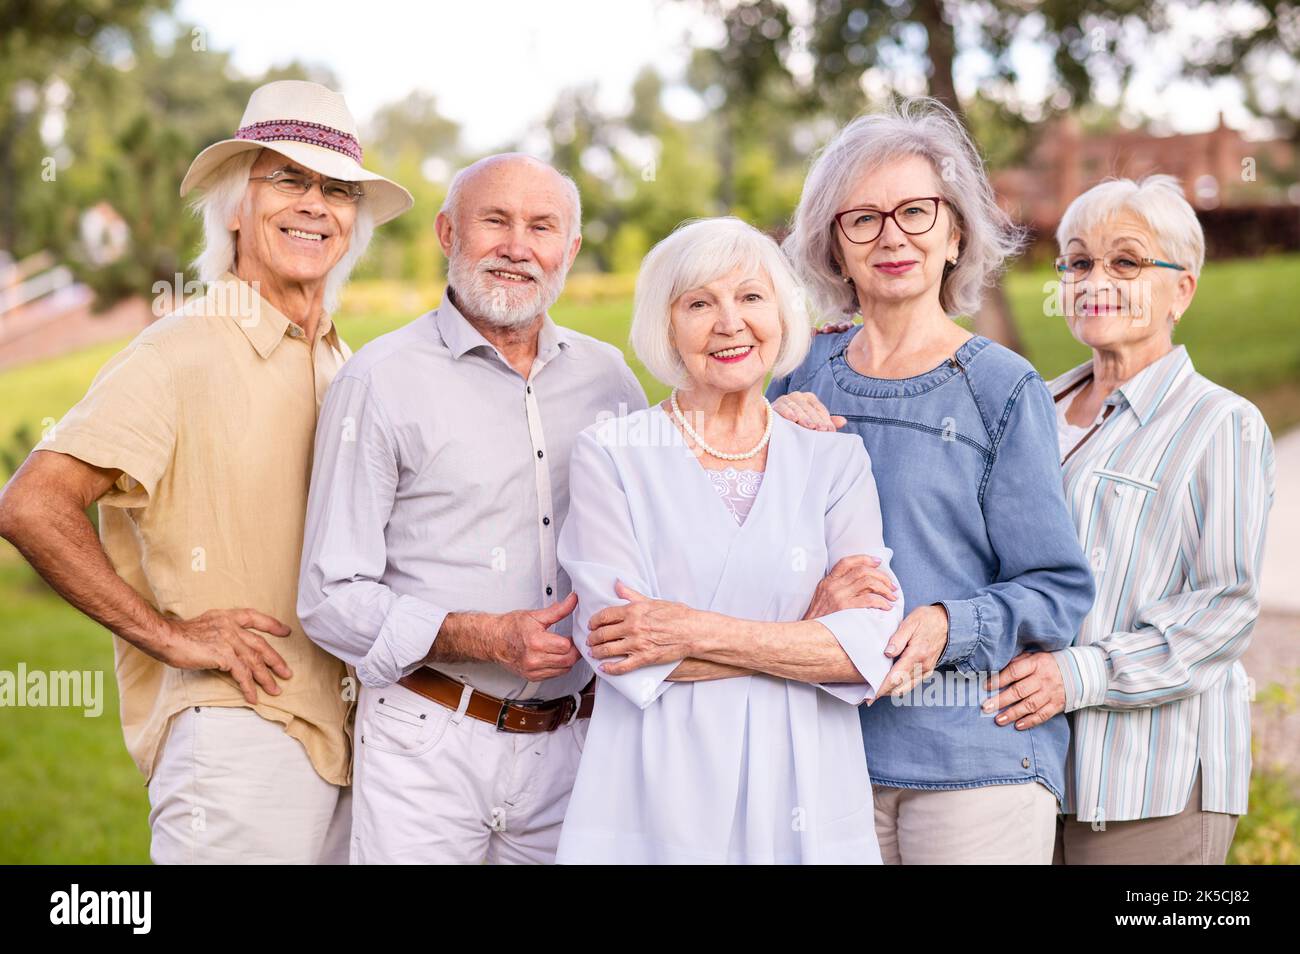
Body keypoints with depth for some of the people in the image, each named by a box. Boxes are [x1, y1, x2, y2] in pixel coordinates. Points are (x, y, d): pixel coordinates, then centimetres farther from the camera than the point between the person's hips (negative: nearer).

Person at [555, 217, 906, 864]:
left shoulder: (835, 460, 5)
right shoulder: (611, 453, -1)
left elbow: (874, 646, -6)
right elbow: (616, 648, -12)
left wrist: (700, 633, -15)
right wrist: (811, 634, -10)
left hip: (803, 796, 2)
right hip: (655, 803, -2)